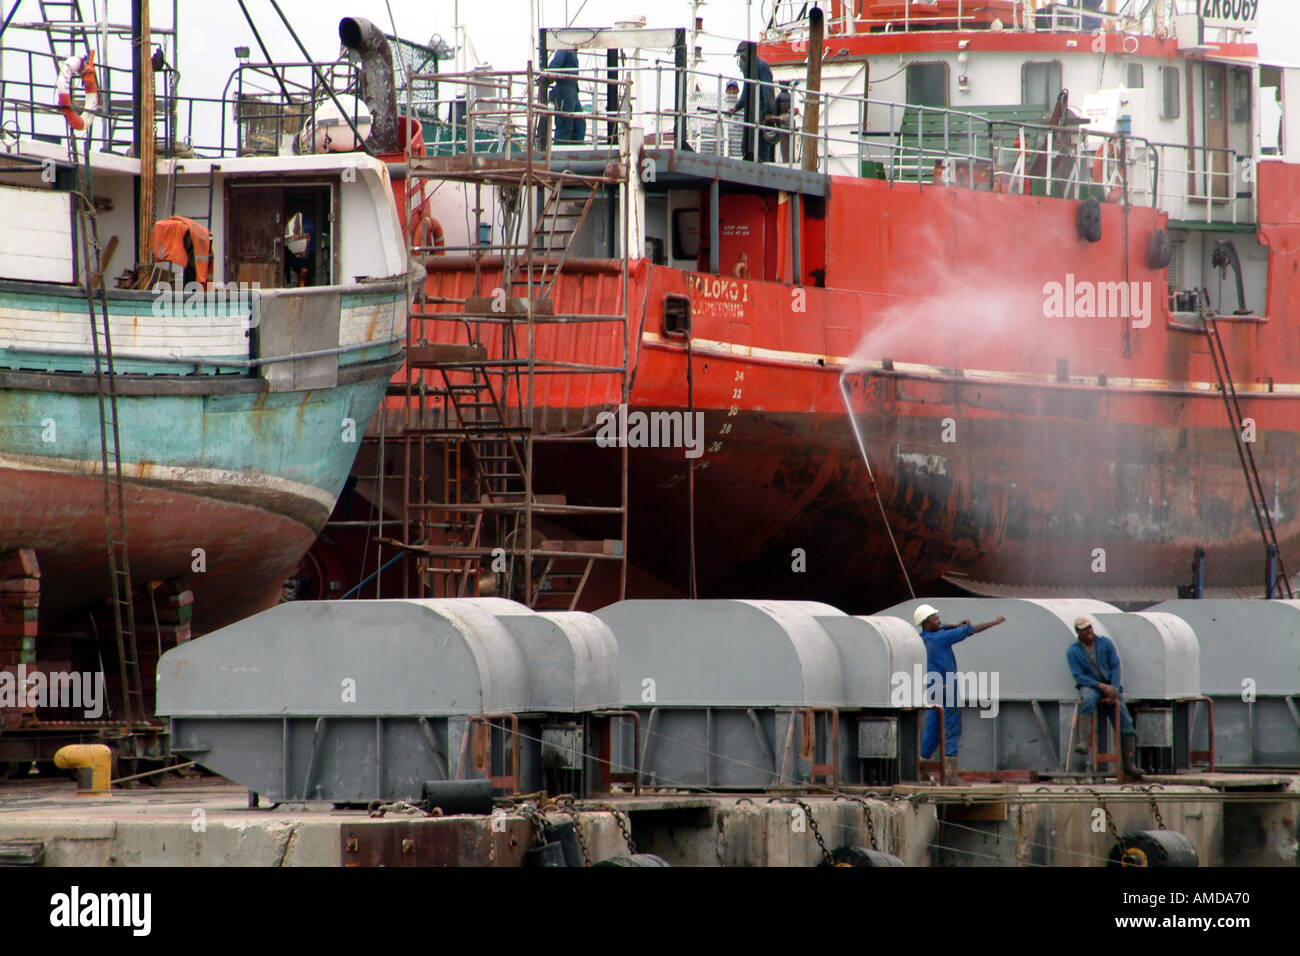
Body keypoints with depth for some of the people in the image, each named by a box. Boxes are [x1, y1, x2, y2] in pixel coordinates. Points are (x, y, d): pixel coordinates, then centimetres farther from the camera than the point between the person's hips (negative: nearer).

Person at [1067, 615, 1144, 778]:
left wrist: (1113, 690, -10)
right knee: (1088, 700, -40)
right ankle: (1082, 741, -49)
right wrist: (1101, 686, -17)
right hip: (1090, 686, -3)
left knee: (1125, 722, -9)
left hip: (1111, 686, 3)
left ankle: (1130, 764, -5)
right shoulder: (1073, 651, 2)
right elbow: (1079, 676, -6)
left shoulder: (1105, 643, 7)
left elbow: (1115, 667, 3)